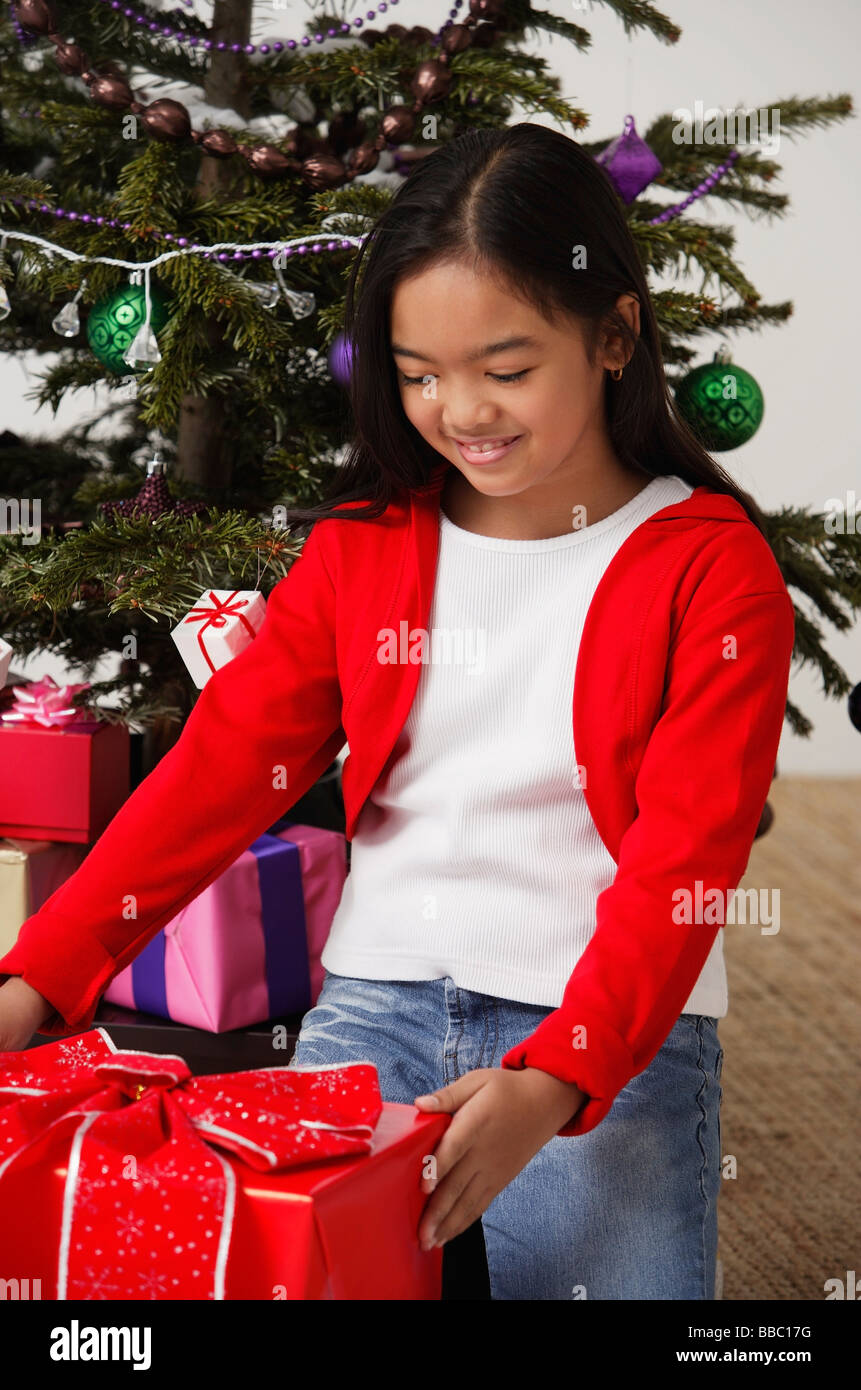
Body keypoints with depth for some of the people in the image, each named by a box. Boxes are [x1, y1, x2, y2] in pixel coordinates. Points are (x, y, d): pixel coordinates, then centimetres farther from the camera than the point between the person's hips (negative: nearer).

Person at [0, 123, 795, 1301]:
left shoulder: (711, 568, -4)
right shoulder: (362, 548, 9)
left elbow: (684, 859, -12)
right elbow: (220, 767, 3)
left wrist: (551, 1084, -27)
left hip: (611, 1042, -2)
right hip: (376, 1006, 3)